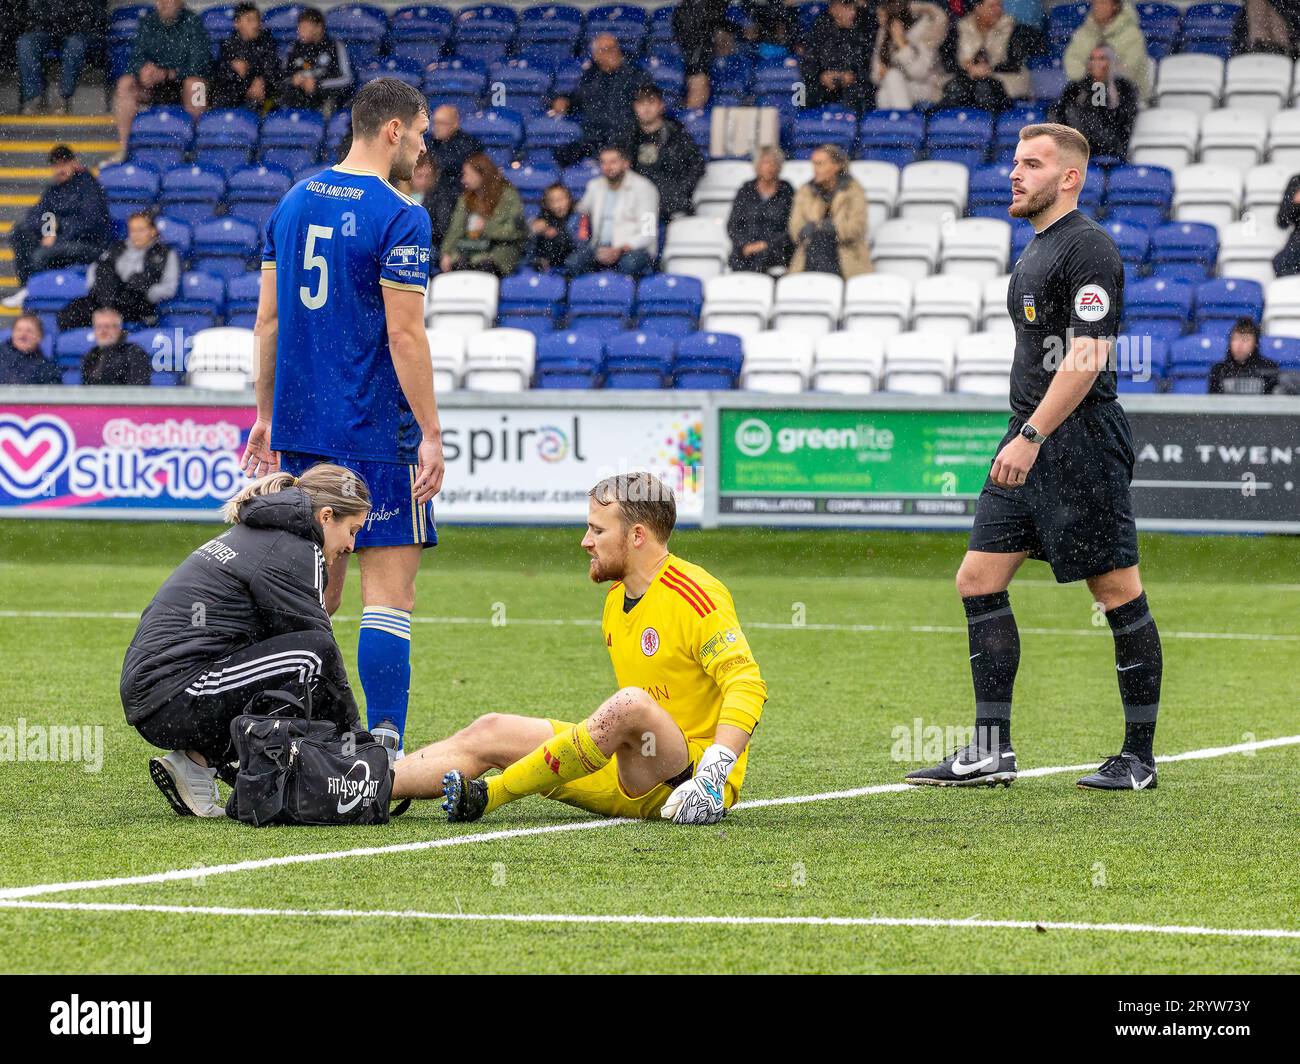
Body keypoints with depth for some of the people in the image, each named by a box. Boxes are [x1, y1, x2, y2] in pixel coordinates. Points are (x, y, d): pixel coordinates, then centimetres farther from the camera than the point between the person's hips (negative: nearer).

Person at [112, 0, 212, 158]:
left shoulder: (192, 23, -5)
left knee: (194, 84, -37)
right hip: (152, 88, 4)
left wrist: (167, 74, -25)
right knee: (124, 84, -23)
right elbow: (137, 56, 4)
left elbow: (198, 64, -13)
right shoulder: (147, 22, 7)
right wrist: (144, 69, -22)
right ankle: (123, 149, -21)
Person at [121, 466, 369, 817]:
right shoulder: (295, 552, -7)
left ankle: (194, 761, 6)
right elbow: (322, 655, -7)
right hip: (176, 702, -9)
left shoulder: (251, 534, 22)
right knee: (312, 656, -17)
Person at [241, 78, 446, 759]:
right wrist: (431, 435, -11)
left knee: (313, 592, 14)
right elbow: (404, 334, -15)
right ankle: (382, 748, -10)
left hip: (300, 427, 7)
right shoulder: (398, 217, -11)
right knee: (389, 591, -5)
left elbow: (268, 319, 13)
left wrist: (267, 415, 19)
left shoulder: (294, 203, 10)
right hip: (378, 433, -7)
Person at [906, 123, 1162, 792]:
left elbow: (1086, 360, -20)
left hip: (1079, 441, -10)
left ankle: (1139, 755, 4)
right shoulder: (1037, 249, 18)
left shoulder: (1088, 248, -12)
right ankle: (991, 750, 6)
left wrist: (1031, 436, -23)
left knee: (1119, 593, -2)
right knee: (979, 580, 4)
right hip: (1030, 444, 10)